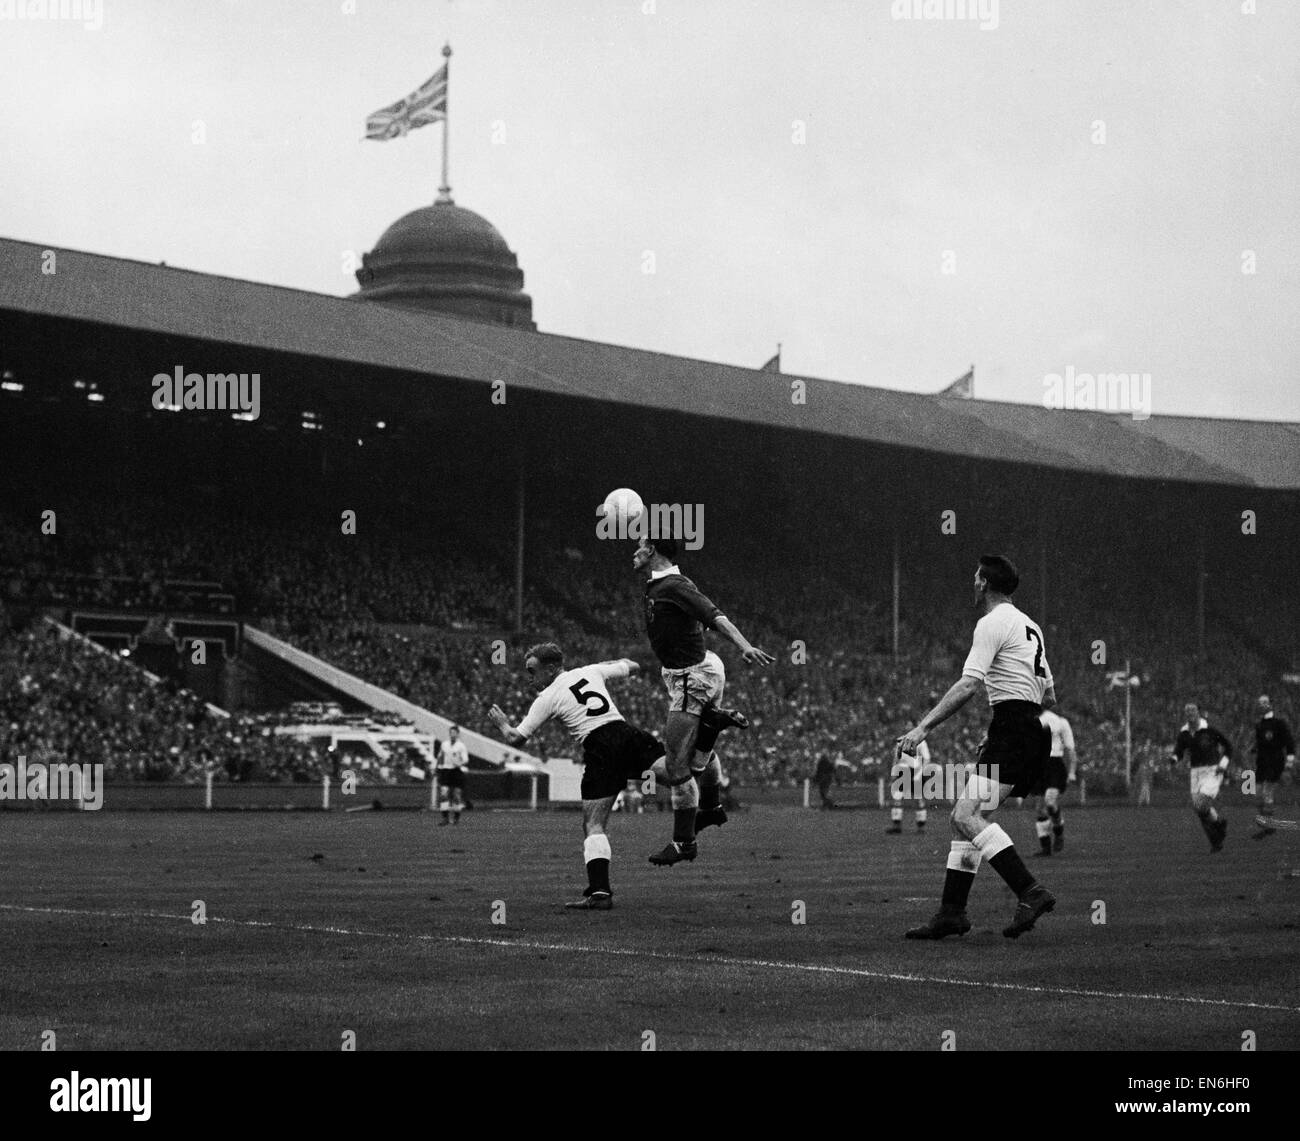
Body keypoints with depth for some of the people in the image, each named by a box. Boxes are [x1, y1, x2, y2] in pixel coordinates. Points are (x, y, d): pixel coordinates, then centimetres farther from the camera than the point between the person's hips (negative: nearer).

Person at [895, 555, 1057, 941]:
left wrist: (923, 727, -19)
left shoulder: (993, 623, -6)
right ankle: (951, 913, 8)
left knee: (967, 815, -20)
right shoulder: (1029, 625, 22)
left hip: (1011, 731, -10)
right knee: (964, 816, 10)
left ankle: (1030, 892, -28)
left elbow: (967, 685, -17)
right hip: (1034, 732, 10)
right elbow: (1049, 696, 26)